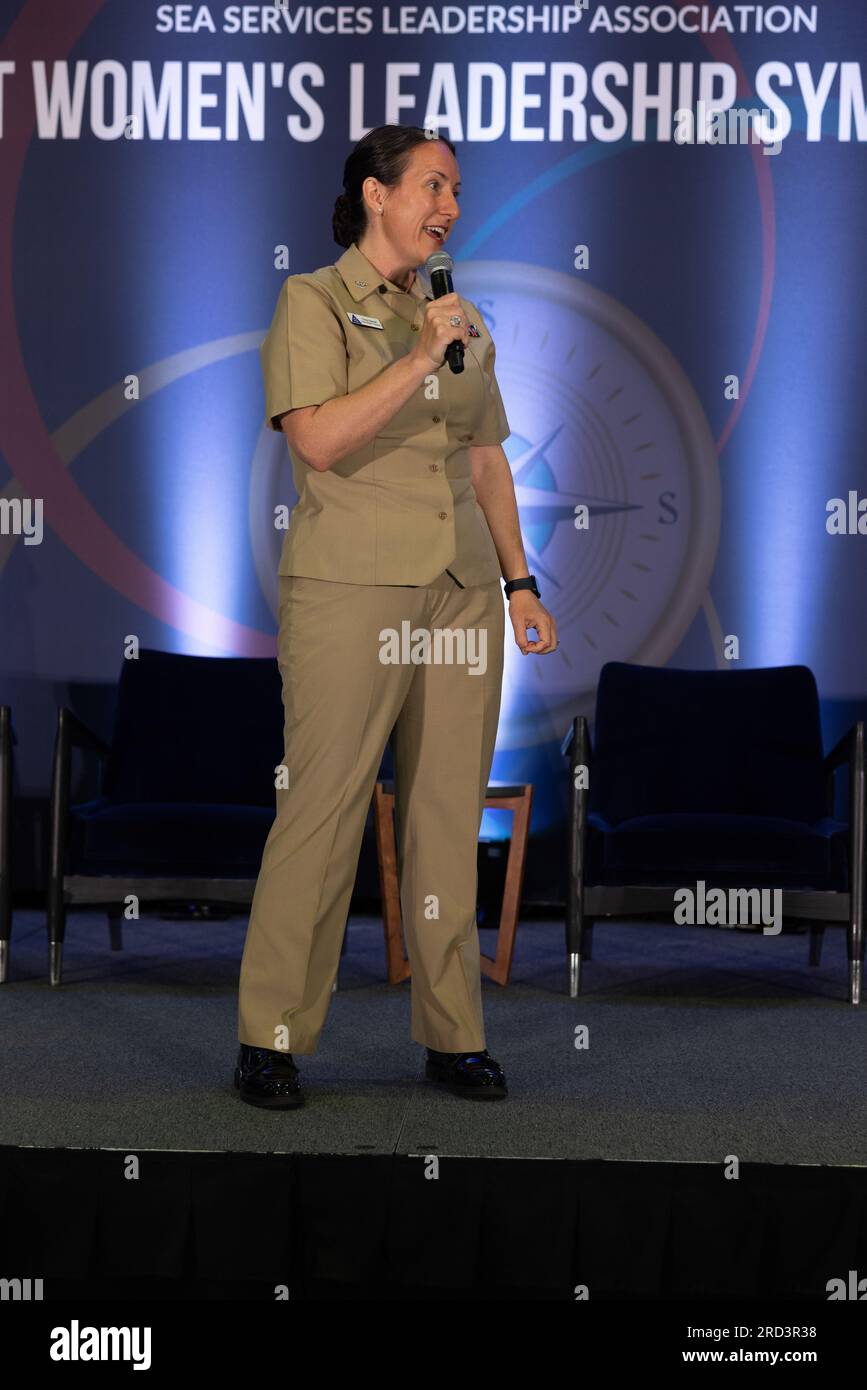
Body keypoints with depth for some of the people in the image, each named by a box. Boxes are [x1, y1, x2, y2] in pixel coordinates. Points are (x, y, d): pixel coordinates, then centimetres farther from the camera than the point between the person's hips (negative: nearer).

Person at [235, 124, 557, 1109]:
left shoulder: (463, 321, 18)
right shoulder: (314, 302, 1)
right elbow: (317, 439, -13)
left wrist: (519, 581, 15)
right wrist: (418, 362, -17)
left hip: (462, 593, 6)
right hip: (348, 590, -5)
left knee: (449, 816, 6)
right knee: (321, 808, -6)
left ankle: (454, 1034, 12)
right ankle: (270, 1038, 2)